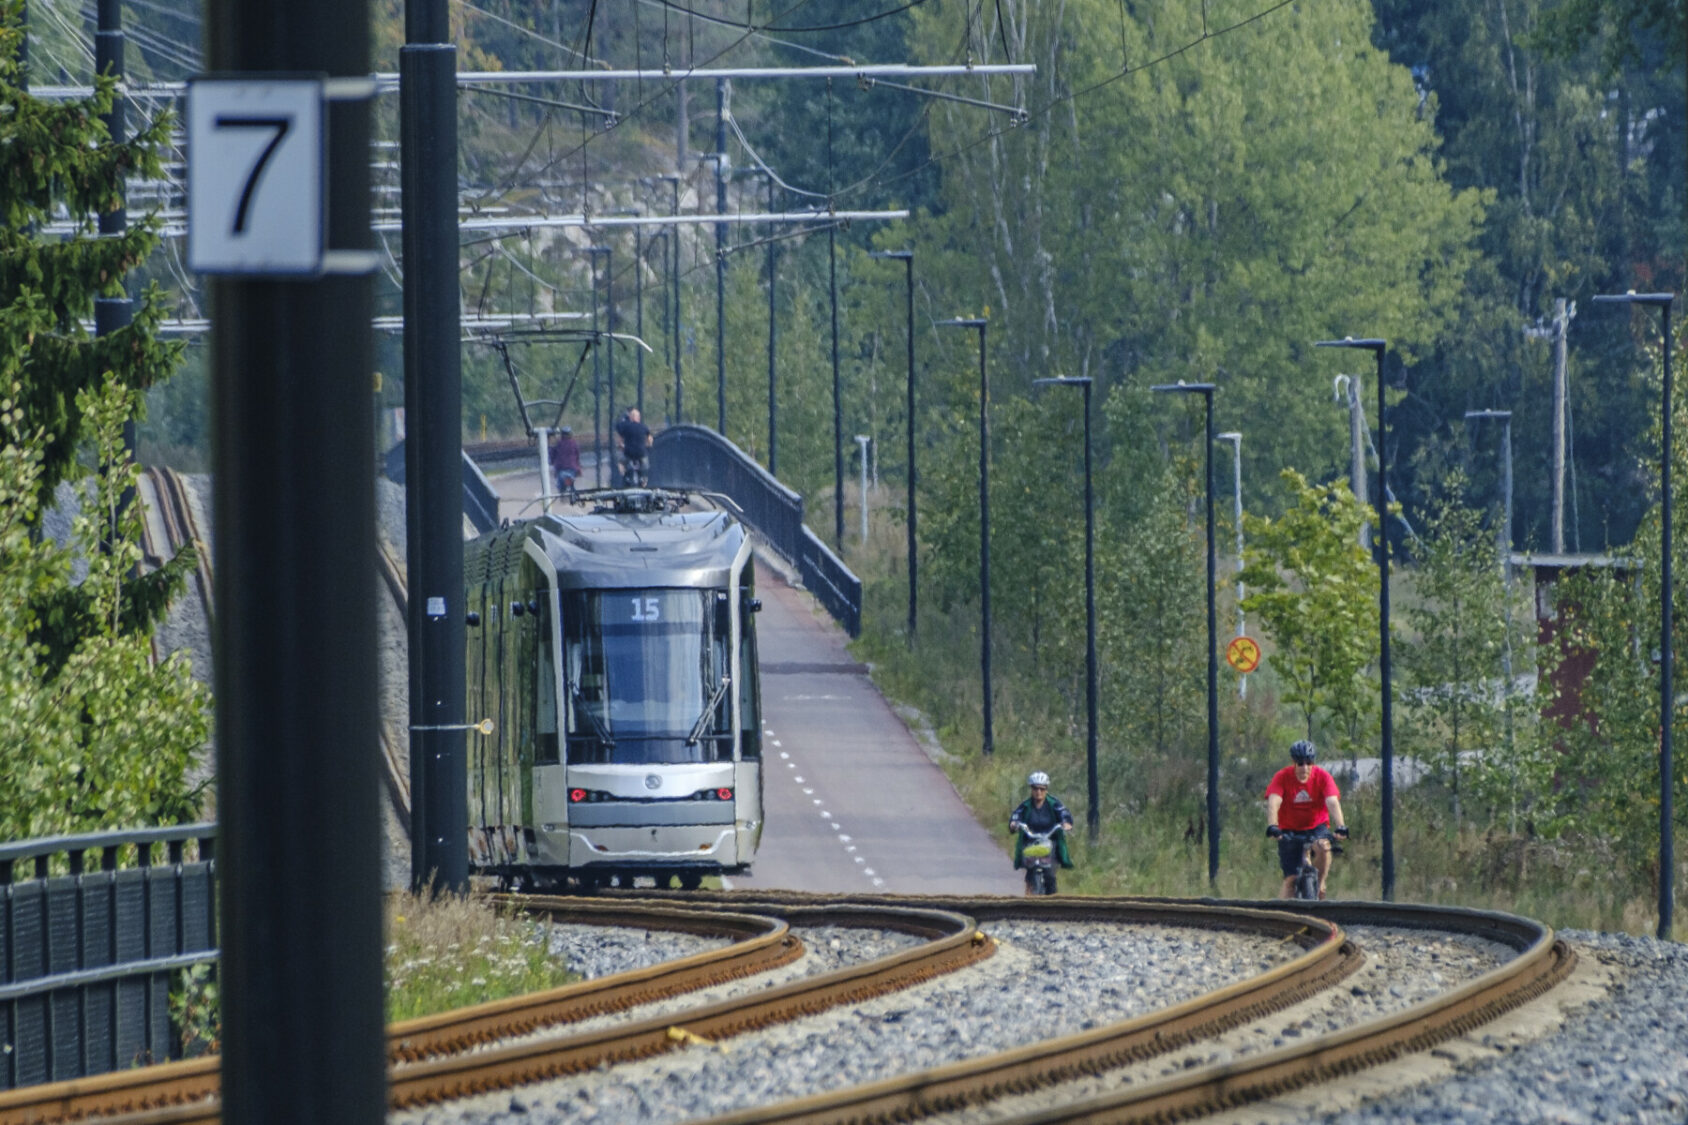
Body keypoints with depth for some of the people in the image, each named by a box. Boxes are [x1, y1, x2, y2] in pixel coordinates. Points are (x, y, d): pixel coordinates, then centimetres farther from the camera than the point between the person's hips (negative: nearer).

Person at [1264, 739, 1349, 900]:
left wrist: (1340, 826, -44)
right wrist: (1272, 826, -49)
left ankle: (1319, 885, -11)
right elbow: (1273, 803, -30)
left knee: (1323, 846, -33)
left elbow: (1333, 802, -27)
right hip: (1290, 830, 0)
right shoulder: (1282, 778, -17)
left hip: (1316, 827, 0)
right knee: (1290, 880, -8)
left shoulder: (1322, 777, -15)